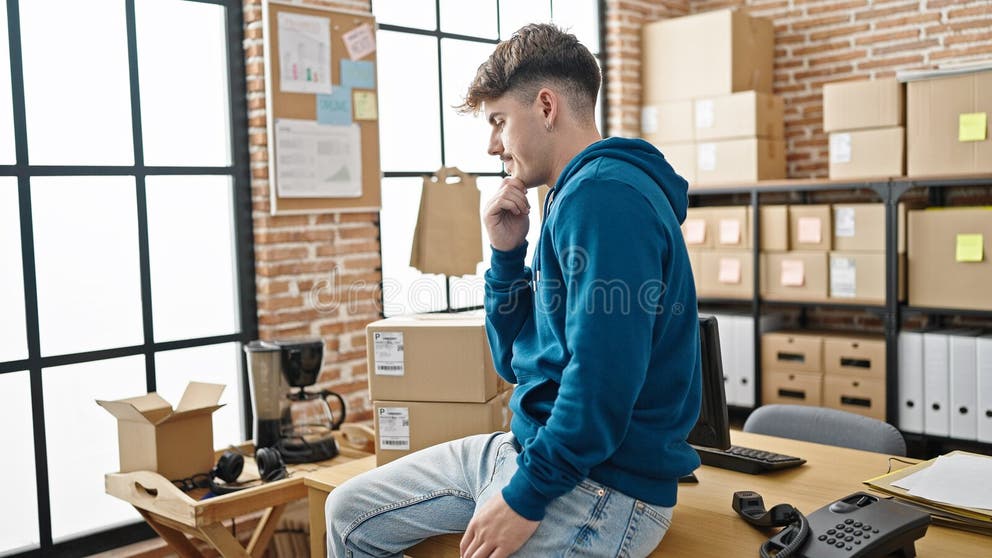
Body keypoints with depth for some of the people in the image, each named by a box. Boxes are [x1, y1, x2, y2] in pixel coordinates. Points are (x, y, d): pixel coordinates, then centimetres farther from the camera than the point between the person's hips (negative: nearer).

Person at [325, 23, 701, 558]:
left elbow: (604, 378, -26)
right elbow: (515, 361, 15)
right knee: (350, 514, 13)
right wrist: (507, 253, 4)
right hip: (528, 447, 9)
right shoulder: (574, 197, 13)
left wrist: (526, 494, -18)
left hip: (602, 483, -9)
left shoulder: (605, 196, -18)